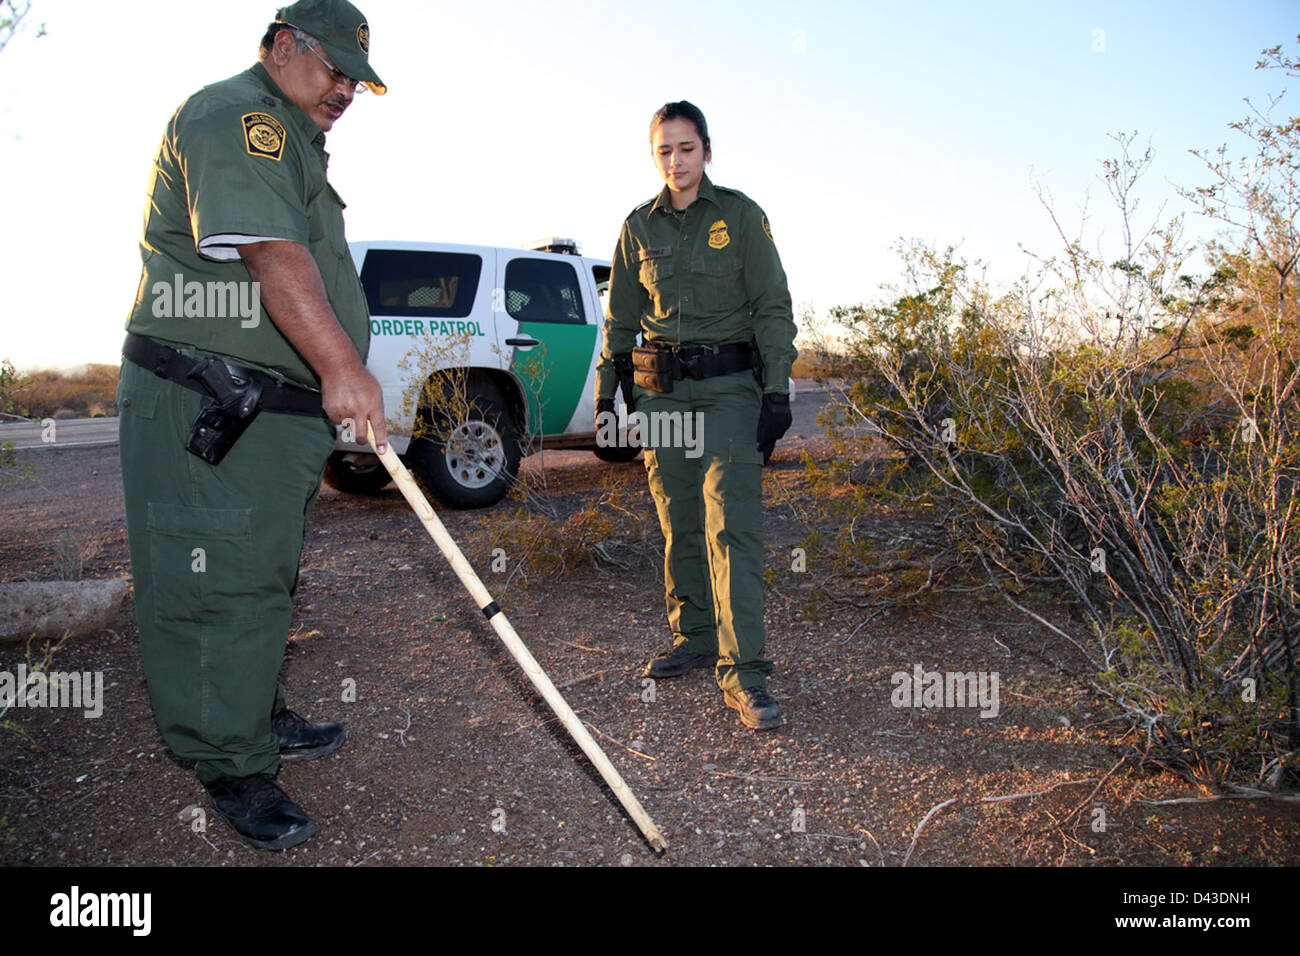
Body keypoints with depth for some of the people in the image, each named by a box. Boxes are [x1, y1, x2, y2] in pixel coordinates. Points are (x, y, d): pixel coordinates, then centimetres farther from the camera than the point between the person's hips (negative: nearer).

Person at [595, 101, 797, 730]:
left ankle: (743, 672, -12)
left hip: (729, 388, -3)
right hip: (660, 390, 4)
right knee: (678, 522, 7)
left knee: (731, 524, -13)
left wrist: (777, 391, -8)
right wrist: (606, 393, 11)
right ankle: (693, 637, 23)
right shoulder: (639, 226, 11)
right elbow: (620, 317, 17)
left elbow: (773, 307, 1)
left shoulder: (741, 216, 3)